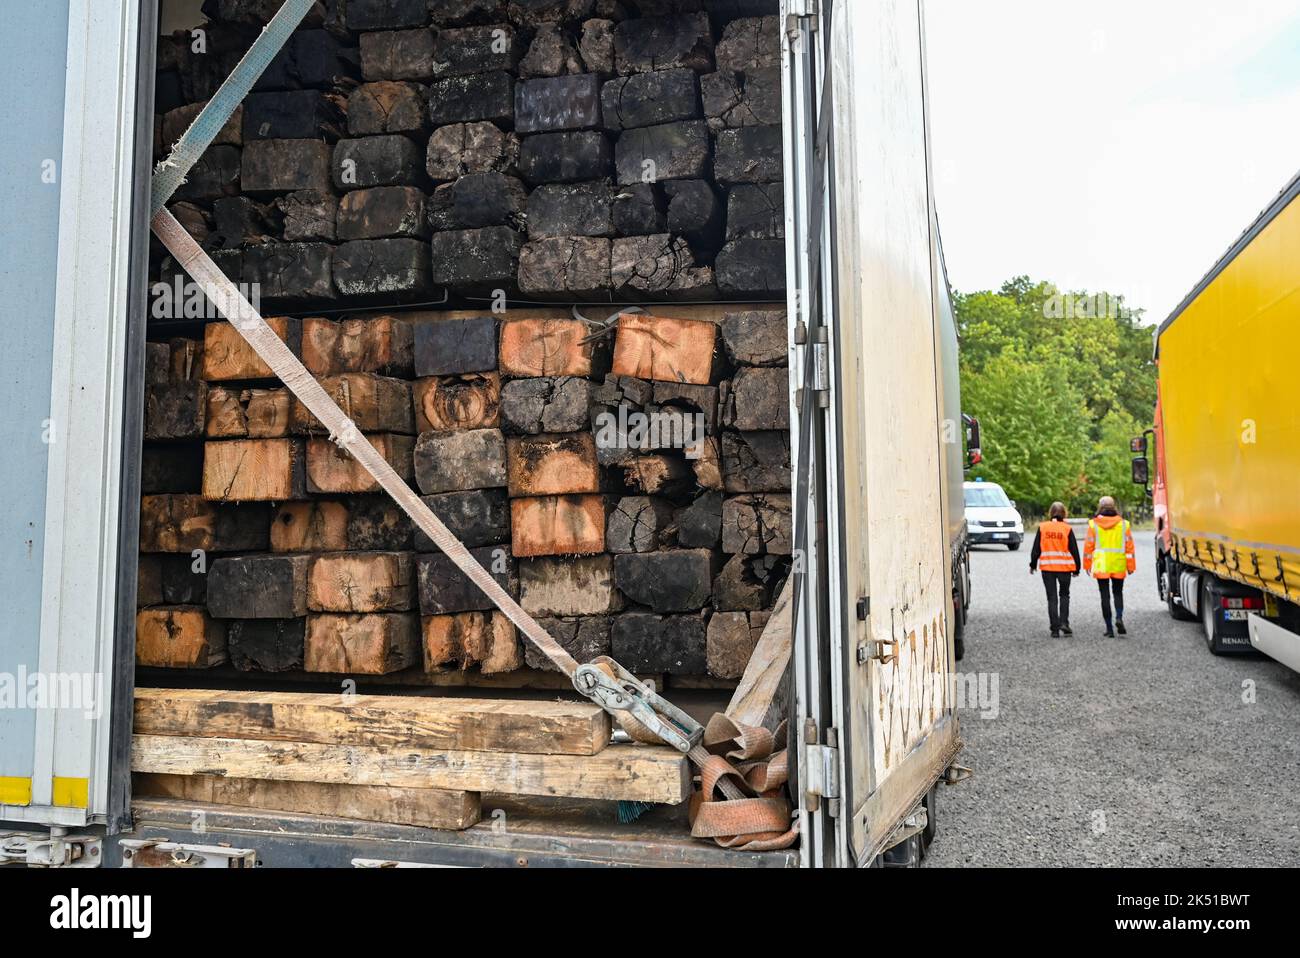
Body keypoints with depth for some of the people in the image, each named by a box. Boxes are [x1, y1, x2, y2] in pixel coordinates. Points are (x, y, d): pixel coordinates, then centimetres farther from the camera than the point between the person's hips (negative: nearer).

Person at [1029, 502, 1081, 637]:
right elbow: (1074, 550, 0)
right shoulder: (1067, 529, -4)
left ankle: (1055, 629, 4)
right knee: (1064, 595, 17)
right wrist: (1076, 569, 10)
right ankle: (1064, 622, 1)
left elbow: (1036, 548, 2)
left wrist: (1033, 564, 13)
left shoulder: (1042, 527, -2)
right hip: (1064, 566, 0)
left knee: (1052, 598, 6)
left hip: (1047, 566, 1)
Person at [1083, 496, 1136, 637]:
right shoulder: (1123, 523, 1)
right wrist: (1131, 566, 7)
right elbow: (1129, 546, 2)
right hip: (1118, 565, 1)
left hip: (1100, 565, -1)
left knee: (1105, 596, 4)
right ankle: (1119, 617, -7)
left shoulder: (1093, 524, -3)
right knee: (1118, 593, 16)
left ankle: (1109, 628, 3)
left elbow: (1088, 546, 0)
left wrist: (1087, 565, 9)